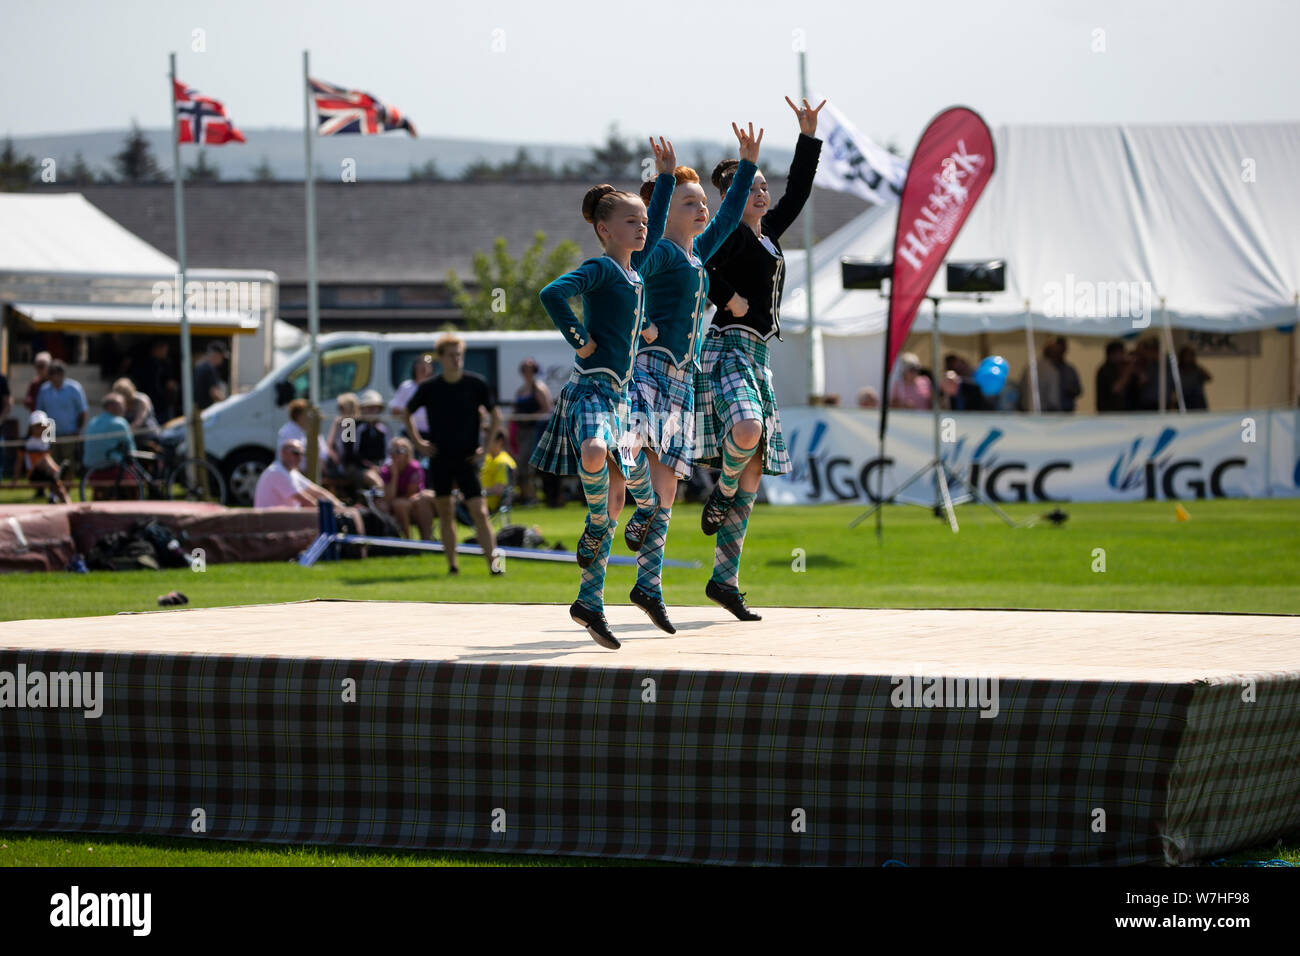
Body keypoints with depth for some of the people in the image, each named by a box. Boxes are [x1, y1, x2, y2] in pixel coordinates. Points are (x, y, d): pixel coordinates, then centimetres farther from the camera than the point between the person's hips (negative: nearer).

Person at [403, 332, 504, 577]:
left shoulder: (476, 384, -4)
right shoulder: (429, 387, -2)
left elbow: (495, 414, 8)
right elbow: (407, 413, 14)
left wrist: (487, 446, 1)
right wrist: (418, 442, 4)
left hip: (467, 457, -2)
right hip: (439, 458, 2)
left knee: (479, 512, -11)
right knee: (445, 513, 6)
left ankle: (493, 562, -13)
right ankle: (452, 564, 14)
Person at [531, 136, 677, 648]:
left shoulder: (635, 268, 16)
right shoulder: (599, 268, -9)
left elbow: (655, 229, 34)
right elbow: (553, 293, -24)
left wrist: (666, 176, 35)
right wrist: (579, 340, -18)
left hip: (618, 393, 8)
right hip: (590, 387, -8)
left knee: (615, 498, 6)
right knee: (596, 454, -40)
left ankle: (590, 603, 9)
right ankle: (596, 526, -14)